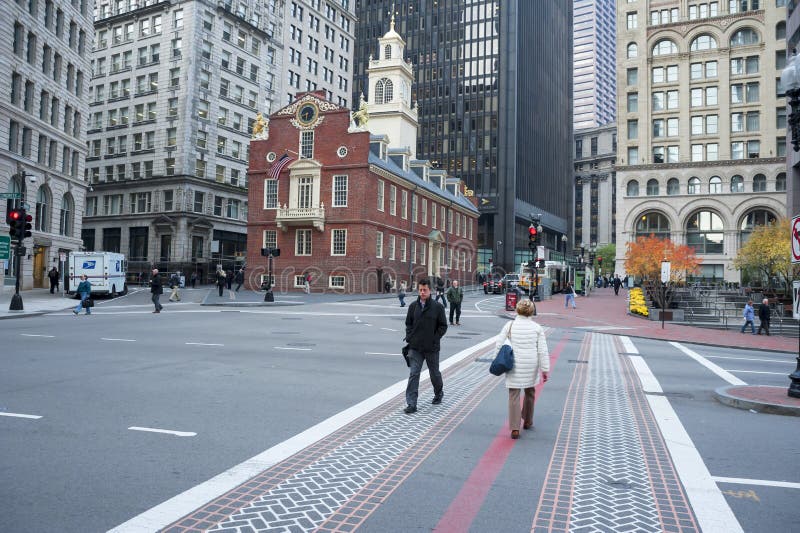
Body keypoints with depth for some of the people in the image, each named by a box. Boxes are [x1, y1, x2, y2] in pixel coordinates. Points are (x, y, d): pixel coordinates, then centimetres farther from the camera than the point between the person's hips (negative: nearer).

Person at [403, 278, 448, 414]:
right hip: (415, 348, 1)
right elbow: (408, 323, 12)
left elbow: (443, 326, -1)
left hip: (432, 348, -1)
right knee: (413, 374, -5)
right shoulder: (413, 306, 2)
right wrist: (409, 338, 0)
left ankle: (439, 394, 42)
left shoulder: (437, 307, -6)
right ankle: (411, 404, -4)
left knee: (435, 373, 16)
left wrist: (435, 339, -9)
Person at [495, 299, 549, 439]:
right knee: (529, 392, 22)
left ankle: (515, 428, -3)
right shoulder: (537, 328, -3)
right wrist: (545, 369, 1)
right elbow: (543, 350, -4)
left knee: (514, 395, 3)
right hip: (531, 365, 1)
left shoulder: (510, 325, -4)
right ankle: (527, 421, 37)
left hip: (514, 364, -1)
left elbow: (498, 344, -5)